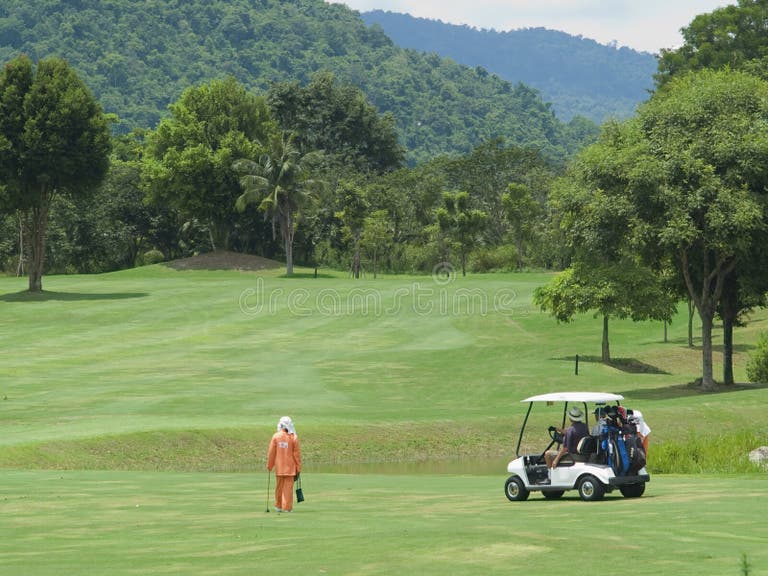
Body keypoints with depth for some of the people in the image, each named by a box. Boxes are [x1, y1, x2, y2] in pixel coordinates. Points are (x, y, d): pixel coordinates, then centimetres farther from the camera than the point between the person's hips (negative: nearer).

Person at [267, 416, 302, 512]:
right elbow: (297, 454, -4)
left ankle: (278, 506, 23)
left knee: (279, 486, 13)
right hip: (290, 468, -1)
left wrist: (269, 465, 11)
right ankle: (287, 507, -2)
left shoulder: (276, 436, -4)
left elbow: (271, 452, 0)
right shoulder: (294, 437, -7)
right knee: (288, 487, 1)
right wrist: (298, 468, 3)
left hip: (279, 467, 1)